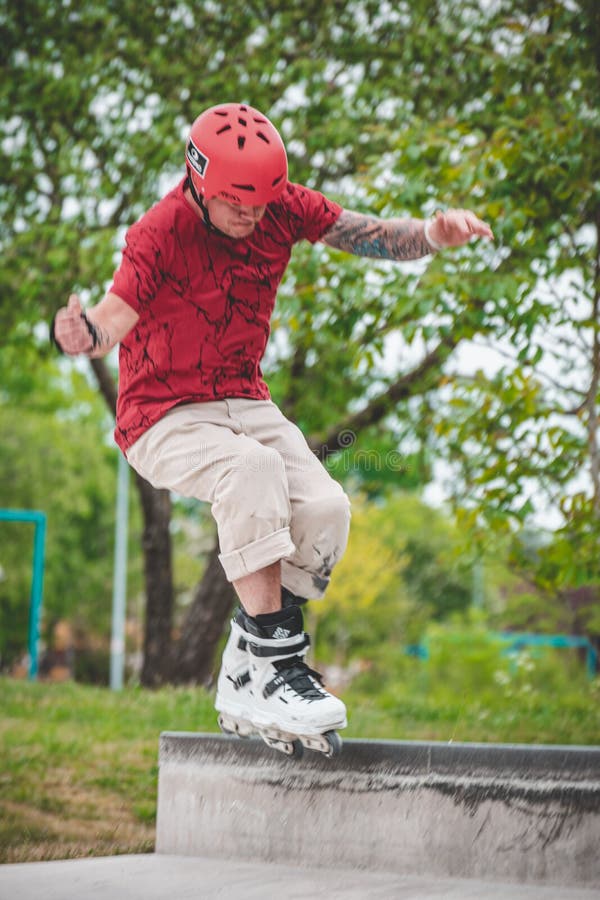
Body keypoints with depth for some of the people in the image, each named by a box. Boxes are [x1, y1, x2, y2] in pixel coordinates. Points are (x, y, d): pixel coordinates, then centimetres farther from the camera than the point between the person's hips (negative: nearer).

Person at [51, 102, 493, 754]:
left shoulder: (283, 206, -3)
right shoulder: (159, 234, -19)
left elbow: (373, 236, -6)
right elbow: (114, 317, -33)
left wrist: (432, 234, -28)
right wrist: (85, 334, -58)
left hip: (246, 401, 5)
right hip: (164, 417, -5)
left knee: (324, 509, -20)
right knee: (252, 468, -36)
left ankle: (245, 679, -5)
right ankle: (275, 669, -32)